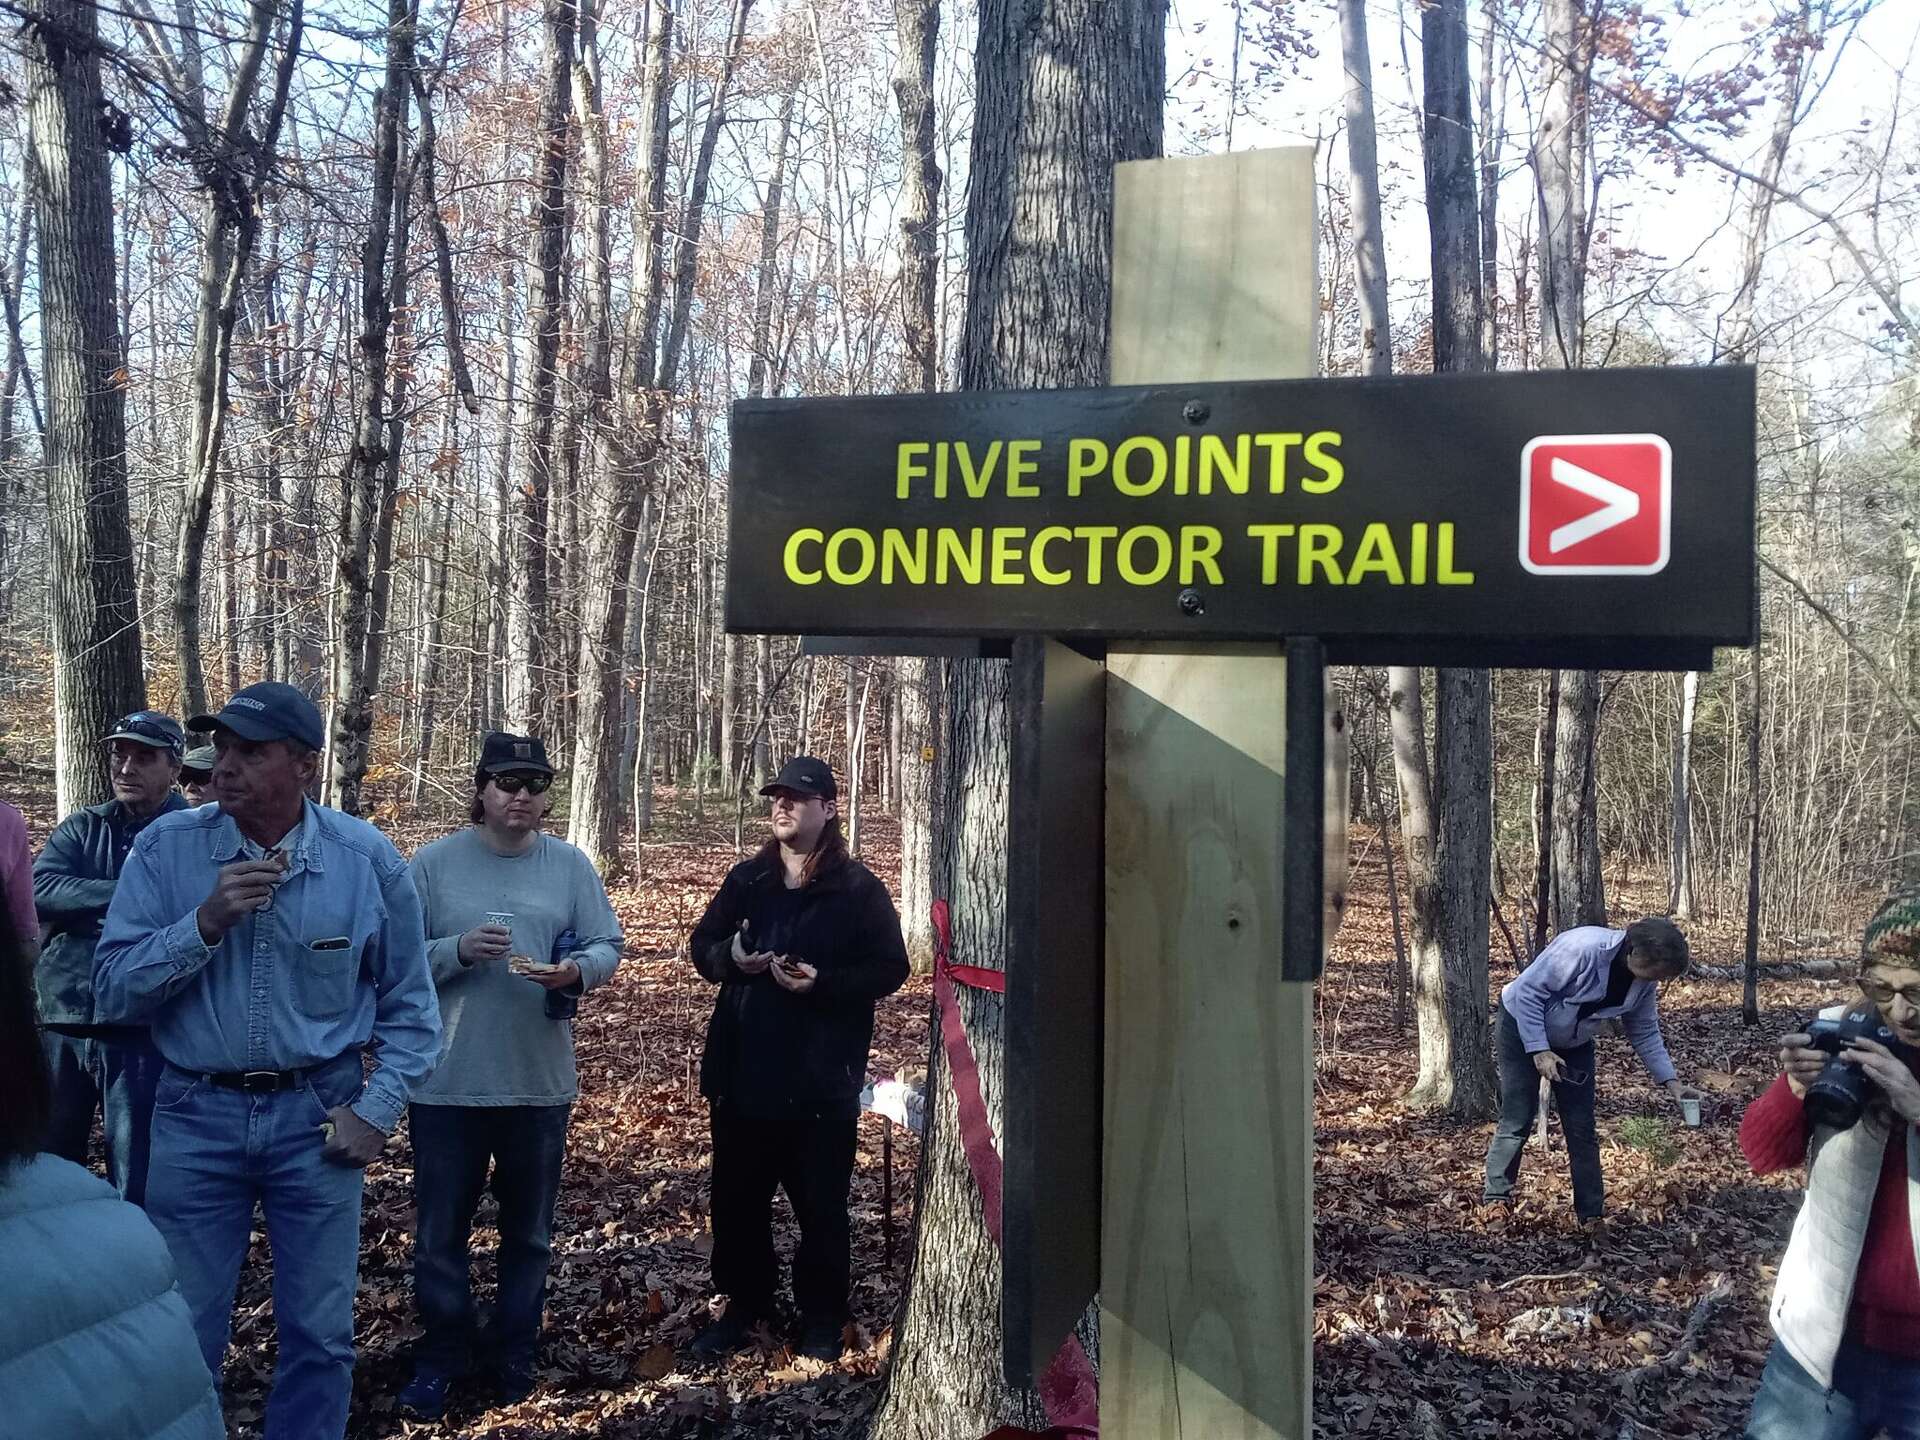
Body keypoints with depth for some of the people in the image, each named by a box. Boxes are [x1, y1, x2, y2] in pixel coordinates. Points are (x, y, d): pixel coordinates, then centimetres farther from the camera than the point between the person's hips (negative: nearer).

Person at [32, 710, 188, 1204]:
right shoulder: (81, 829, 10)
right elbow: (36, 890, -8)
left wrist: (89, 912, -17)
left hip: (143, 1034, -4)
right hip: (62, 1025, 4)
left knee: (139, 1187, 4)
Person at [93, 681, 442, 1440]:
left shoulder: (368, 859, -7)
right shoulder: (166, 848, -8)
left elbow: (408, 1003, 2)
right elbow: (114, 990, -10)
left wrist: (377, 1109, -5)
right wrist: (205, 922, -23)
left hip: (317, 1114, 0)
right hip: (196, 1114, 0)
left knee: (319, 1334, 12)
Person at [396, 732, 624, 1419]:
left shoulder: (571, 865, 1)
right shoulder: (435, 862, -5)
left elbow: (608, 947, 2)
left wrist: (577, 968, -20)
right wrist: (458, 950, -23)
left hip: (540, 1082, 2)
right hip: (447, 1082, -1)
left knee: (528, 1230, 15)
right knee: (440, 1231, 9)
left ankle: (514, 1351, 32)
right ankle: (441, 1355, 28)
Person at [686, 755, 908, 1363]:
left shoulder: (857, 888, -5)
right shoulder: (746, 879, 8)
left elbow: (890, 968, -7)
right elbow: (702, 945, 13)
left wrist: (822, 982, -21)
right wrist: (731, 956, -10)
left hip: (821, 1078, -4)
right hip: (742, 1072, 4)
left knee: (820, 1203, 6)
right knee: (736, 1197, 12)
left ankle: (822, 1318, 23)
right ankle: (744, 1306, 30)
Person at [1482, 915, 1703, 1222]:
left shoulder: (1645, 981, -11)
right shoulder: (1581, 948, -35)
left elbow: (1645, 1034, 2)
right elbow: (1528, 991, -29)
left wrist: (1670, 1081, -7)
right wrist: (1539, 1051, -29)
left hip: (1574, 1044, 6)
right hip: (1523, 1030, -6)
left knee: (1581, 1128, 4)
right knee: (1517, 1122, -8)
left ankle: (1591, 1213, 12)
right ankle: (1496, 1201, 6)